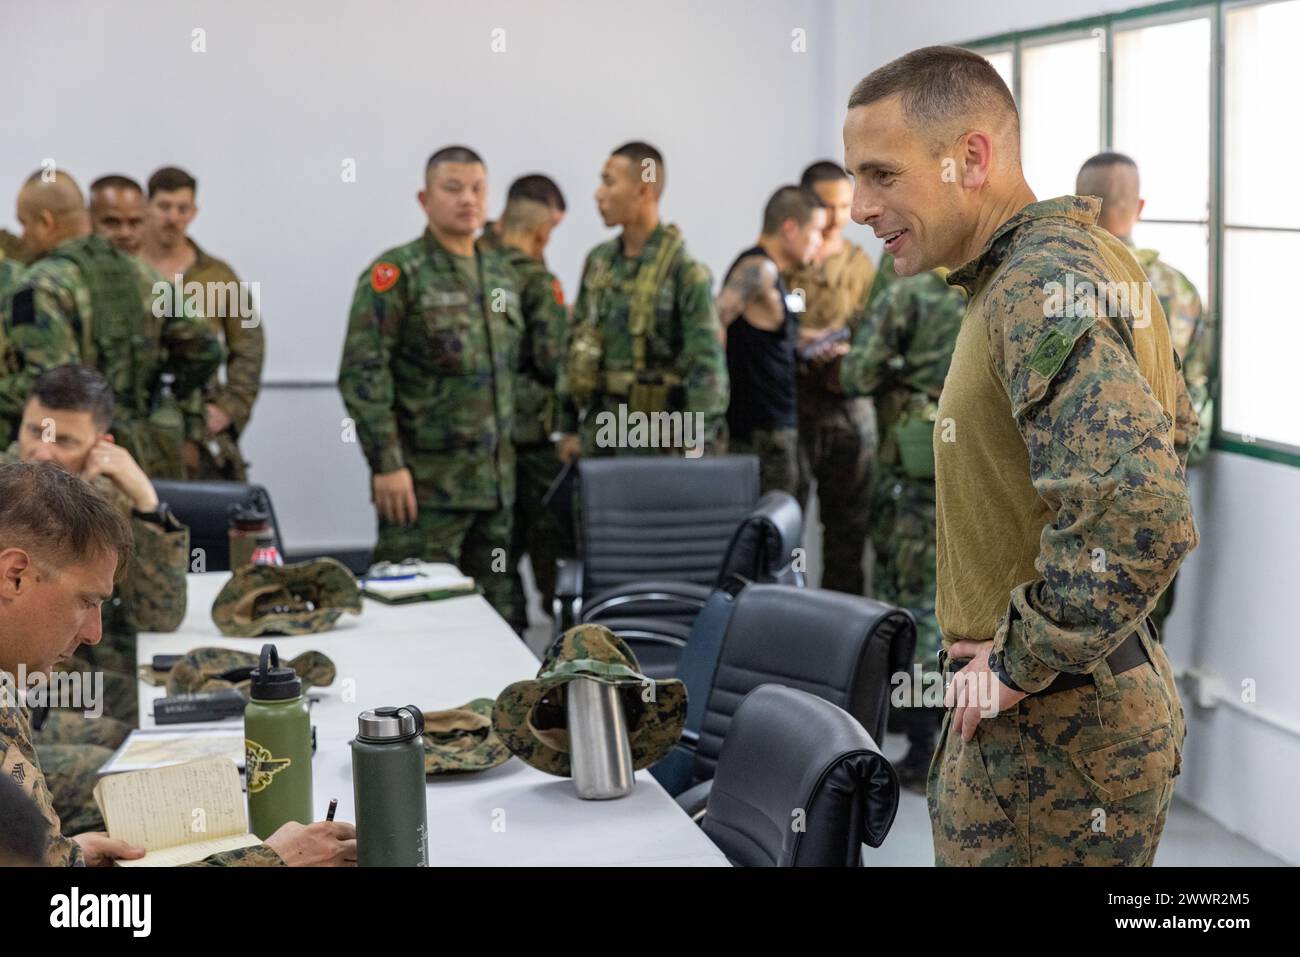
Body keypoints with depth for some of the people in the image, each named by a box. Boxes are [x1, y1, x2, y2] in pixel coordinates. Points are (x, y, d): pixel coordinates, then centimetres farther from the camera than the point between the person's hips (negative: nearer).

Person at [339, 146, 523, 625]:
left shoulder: (502, 274, 14)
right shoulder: (396, 273, -7)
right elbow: (362, 372, -13)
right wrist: (386, 463, -18)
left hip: (494, 478, 7)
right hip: (425, 480, -6)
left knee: (494, 615, 10)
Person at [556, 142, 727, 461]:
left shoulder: (685, 271, -11)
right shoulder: (598, 261, 9)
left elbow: (707, 365, -14)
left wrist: (696, 447, -17)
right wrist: (568, 427, 13)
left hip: (658, 443, -6)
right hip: (597, 436, 6)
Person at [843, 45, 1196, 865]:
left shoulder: (1041, 283, -22)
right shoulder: (1074, 258, 9)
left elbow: (1141, 518, -35)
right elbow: (1169, 427, 24)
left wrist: (1021, 664, -22)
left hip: (1049, 731, -10)